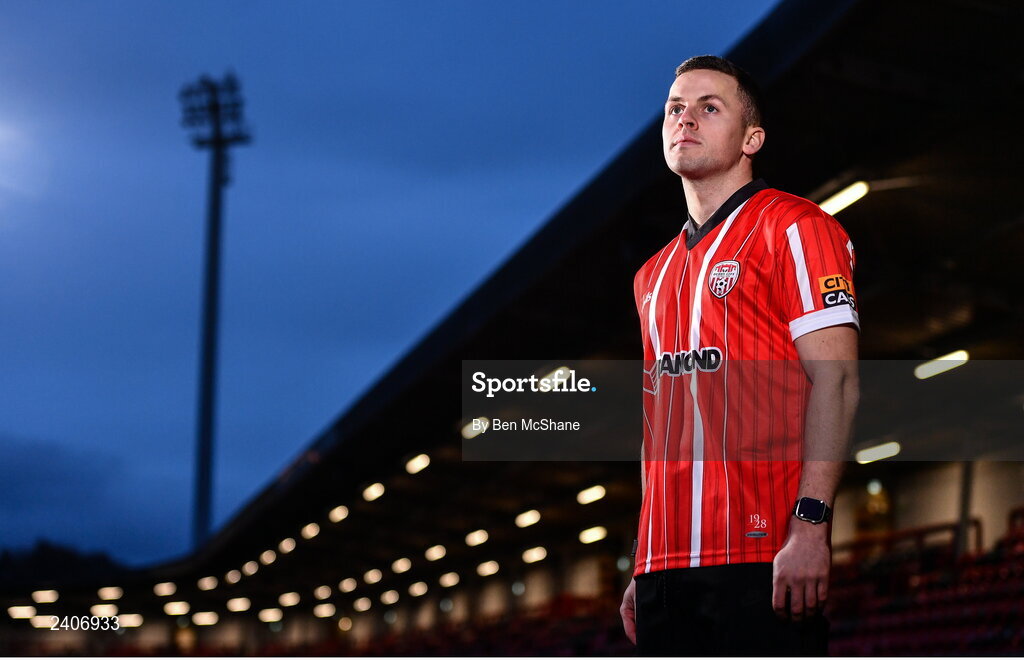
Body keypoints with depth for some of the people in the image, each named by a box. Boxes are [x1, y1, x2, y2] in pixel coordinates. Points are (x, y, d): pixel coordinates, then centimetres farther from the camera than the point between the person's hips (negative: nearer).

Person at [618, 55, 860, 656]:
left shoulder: (793, 228, 0)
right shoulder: (655, 275, 21)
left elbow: (836, 381, -9)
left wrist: (810, 524, -20)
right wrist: (643, 568, 16)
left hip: (763, 561, -7)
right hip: (666, 563, 7)